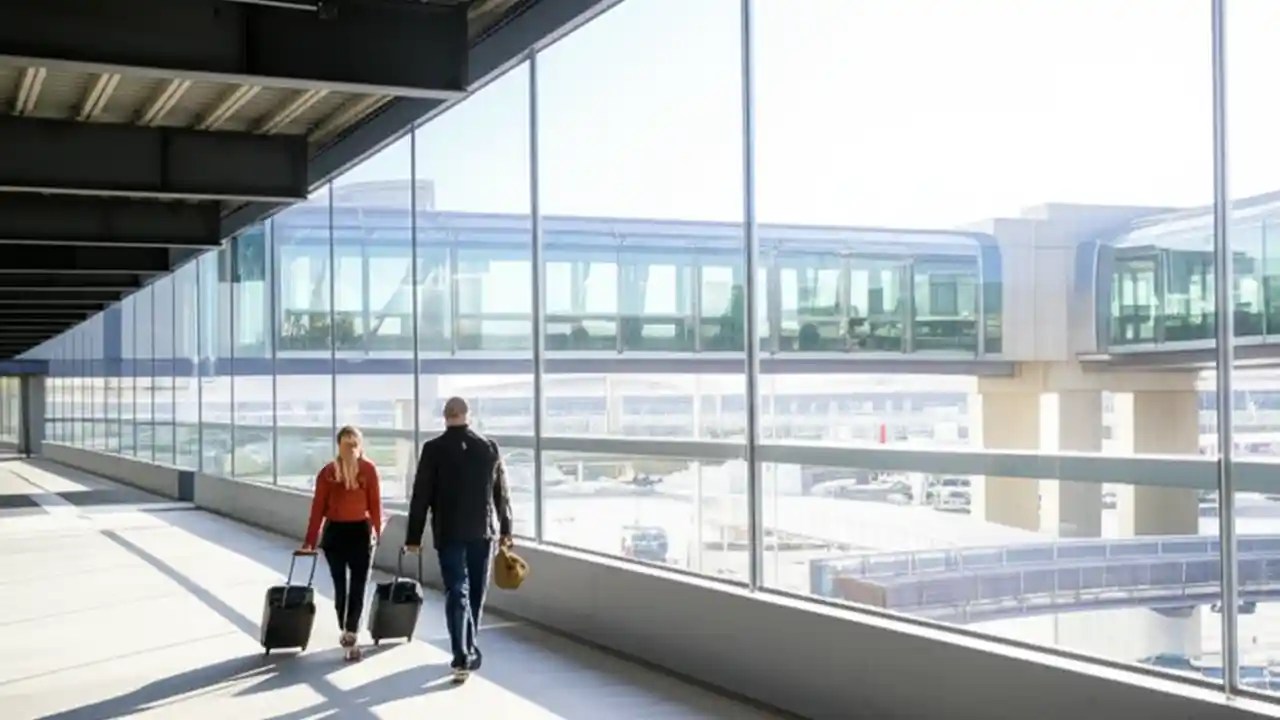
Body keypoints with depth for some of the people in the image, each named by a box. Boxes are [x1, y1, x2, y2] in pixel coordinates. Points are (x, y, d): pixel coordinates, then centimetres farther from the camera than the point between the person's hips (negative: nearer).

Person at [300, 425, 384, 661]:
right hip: (335, 532, 1)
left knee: (357, 588, -4)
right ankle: (347, 633, 28)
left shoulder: (368, 470, -6)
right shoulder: (328, 472, -5)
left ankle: (350, 636, -2)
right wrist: (310, 541, -6)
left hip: (360, 531, -1)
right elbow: (318, 507, -5)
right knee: (340, 586, 12)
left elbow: (375, 503, -3)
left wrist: (377, 532, -8)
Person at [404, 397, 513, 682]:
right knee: (475, 592, 14)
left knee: (456, 592, -2)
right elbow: (501, 492, 6)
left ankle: (462, 656, -10)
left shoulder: (433, 449, -7)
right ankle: (468, 650, 24)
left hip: (449, 531, -2)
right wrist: (505, 528, 16)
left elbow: (421, 495, -7)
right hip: (483, 530, 2)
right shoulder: (489, 447, 1)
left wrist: (414, 536, -1)